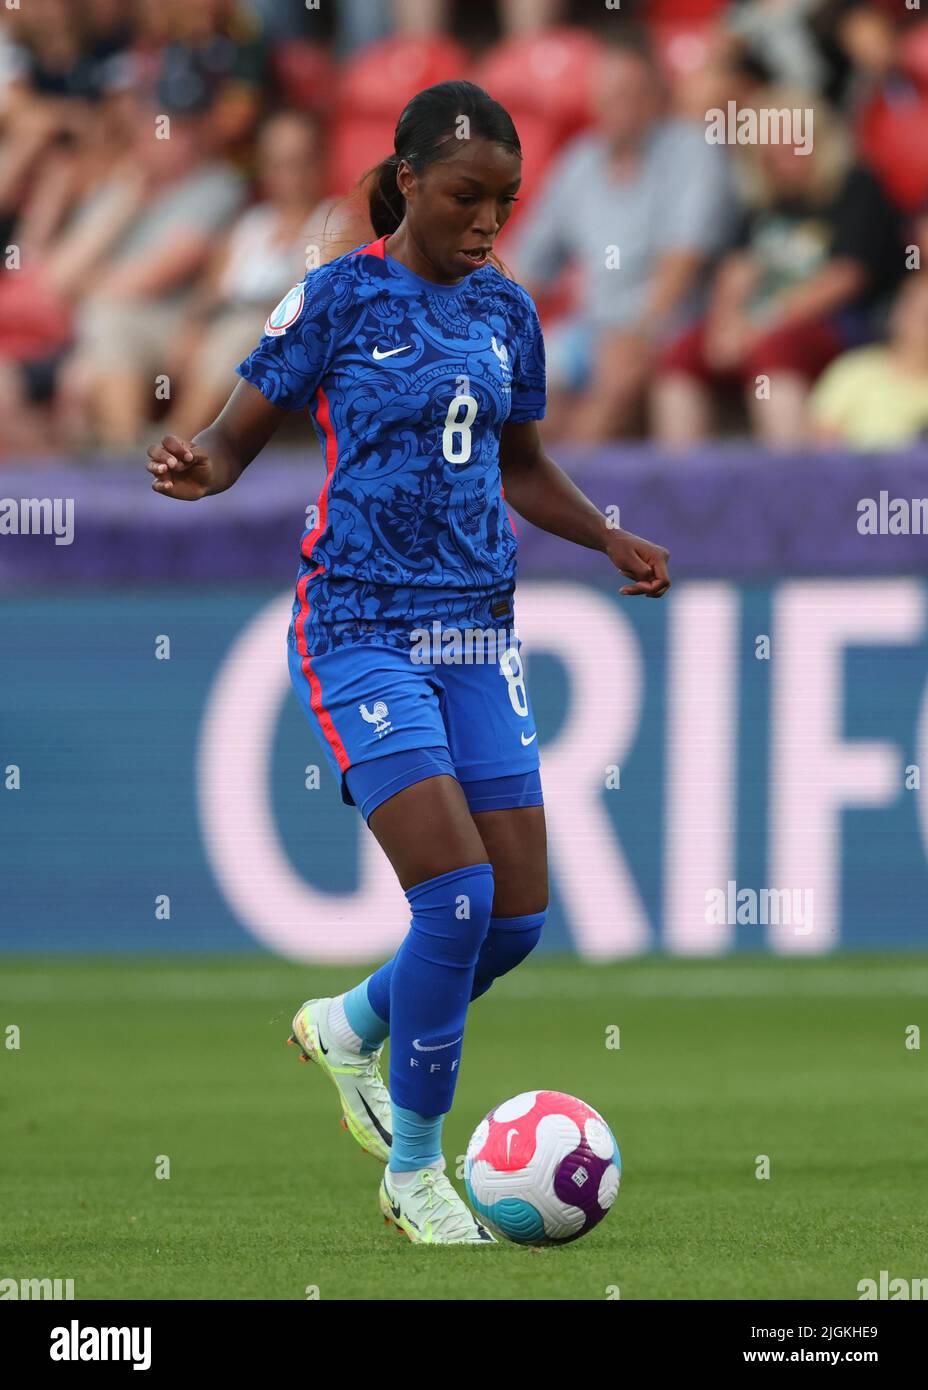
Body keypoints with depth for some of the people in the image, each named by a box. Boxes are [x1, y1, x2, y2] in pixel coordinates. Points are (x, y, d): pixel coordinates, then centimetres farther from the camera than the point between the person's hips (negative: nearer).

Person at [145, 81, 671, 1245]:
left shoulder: (504, 312, 10)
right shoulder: (336, 299, -6)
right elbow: (239, 432, -2)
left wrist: (612, 541, 8)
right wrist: (197, 470, -24)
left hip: (477, 631, 6)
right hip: (361, 634, -6)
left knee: (517, 916, 2)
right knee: (456, 895, -17)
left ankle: (349, 1030, 33)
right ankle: (415, 1173, -1)